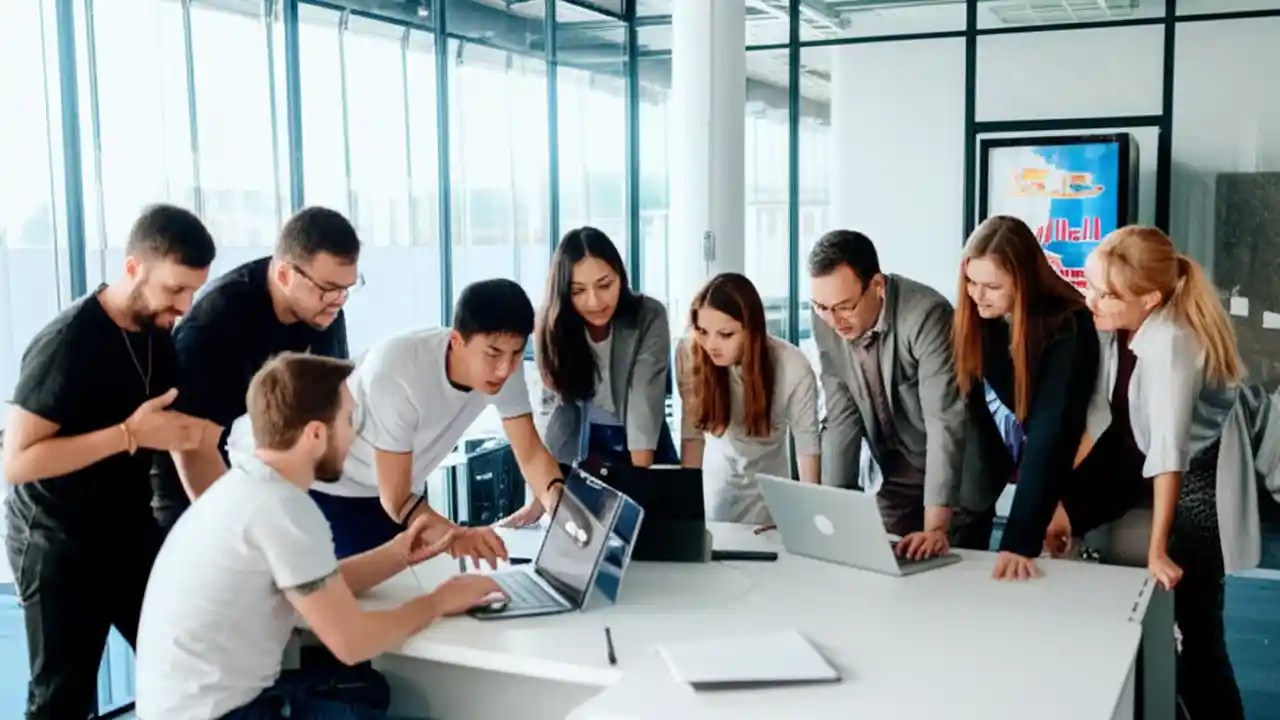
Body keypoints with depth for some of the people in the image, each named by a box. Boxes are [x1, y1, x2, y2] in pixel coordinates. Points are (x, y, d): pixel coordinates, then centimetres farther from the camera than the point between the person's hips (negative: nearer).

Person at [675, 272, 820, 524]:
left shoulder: (793, 368, -27)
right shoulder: (689, 355, -23)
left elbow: (807, 441, -16)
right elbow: (692, 431, -13)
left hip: (768, 478, -1)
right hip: (716, 475, 1)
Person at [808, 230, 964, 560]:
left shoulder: (926, 315, -29)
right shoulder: (826, 322, -11)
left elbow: (945, 422, -33)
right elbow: (841, 418, -5)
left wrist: (935, 527, -38)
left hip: (958, 475, -5)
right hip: (896, 474, 5)